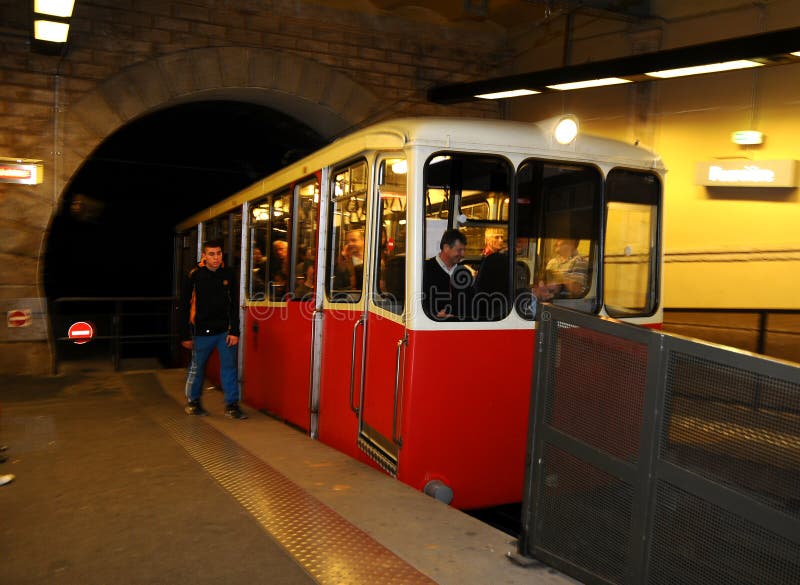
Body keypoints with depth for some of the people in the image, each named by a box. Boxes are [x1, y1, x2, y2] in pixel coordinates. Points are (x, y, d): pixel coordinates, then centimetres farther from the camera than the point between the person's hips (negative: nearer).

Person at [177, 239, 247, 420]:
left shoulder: (228, 274, 0)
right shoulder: (194, 275, -7)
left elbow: (234, 304, 3)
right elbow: (183, 307, -3)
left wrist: (234, 331, -2)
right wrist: (185, 335, -4)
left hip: (225, 330, 2)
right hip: (202, 331, -2)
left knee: (229, 366, 0)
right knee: (197, 367, 11)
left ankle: (232, 405, 8)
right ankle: (192, 402, 30)